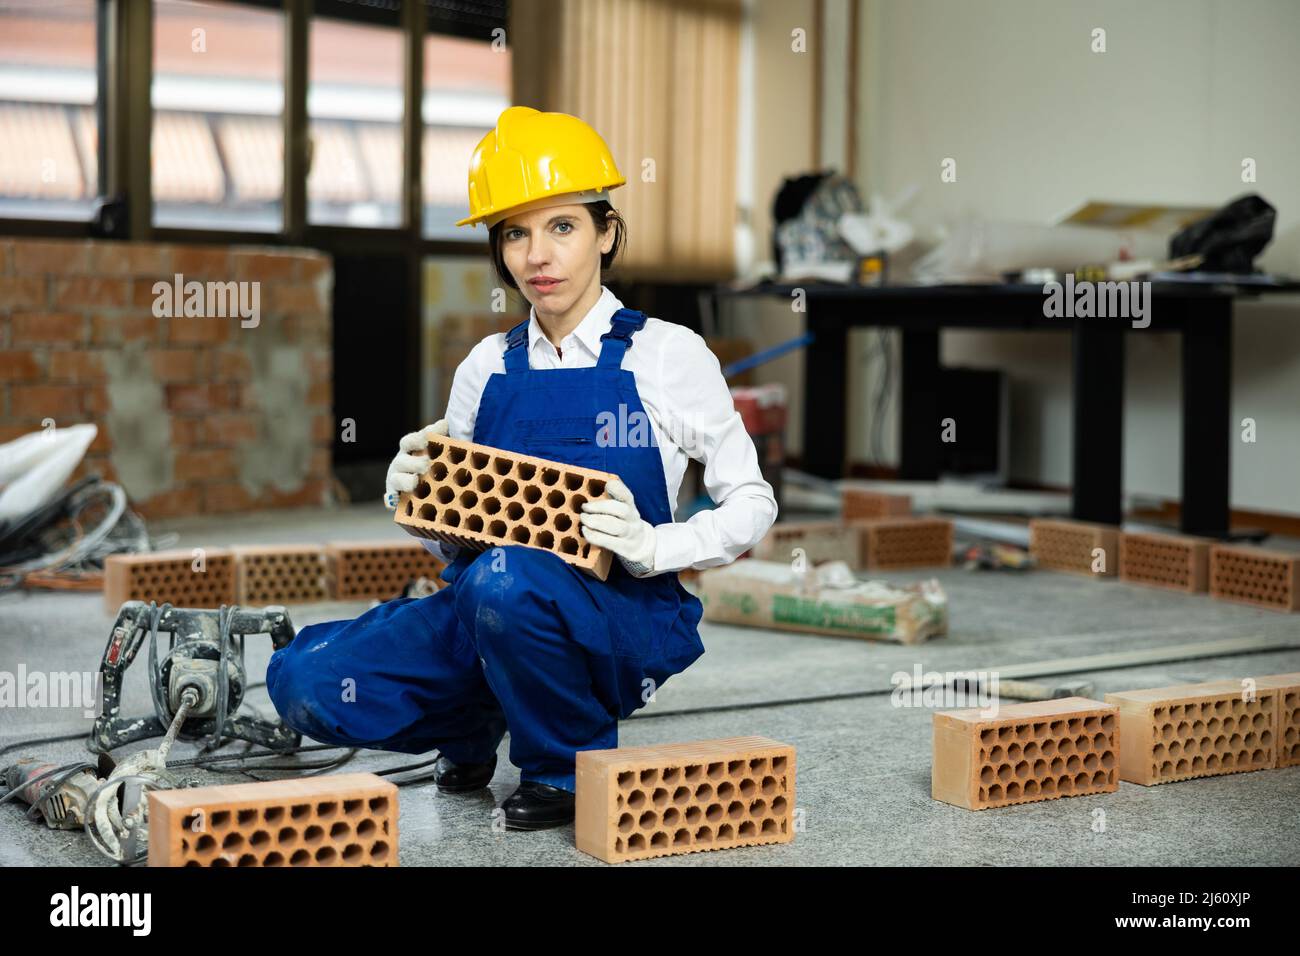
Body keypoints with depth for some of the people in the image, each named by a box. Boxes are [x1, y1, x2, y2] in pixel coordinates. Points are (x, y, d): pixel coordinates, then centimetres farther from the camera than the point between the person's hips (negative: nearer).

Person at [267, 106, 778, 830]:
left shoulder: (667, 356, -2)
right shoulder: (488, 367, 10)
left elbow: (751, 503, 1)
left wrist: (651, 547, -17)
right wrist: (412, 492, -7)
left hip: (623, 620, -4)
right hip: (479, 615, 4)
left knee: (506, 581, -38)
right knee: (305, 683, -16)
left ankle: (570, 770, -8)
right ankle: (472, 729, 15)